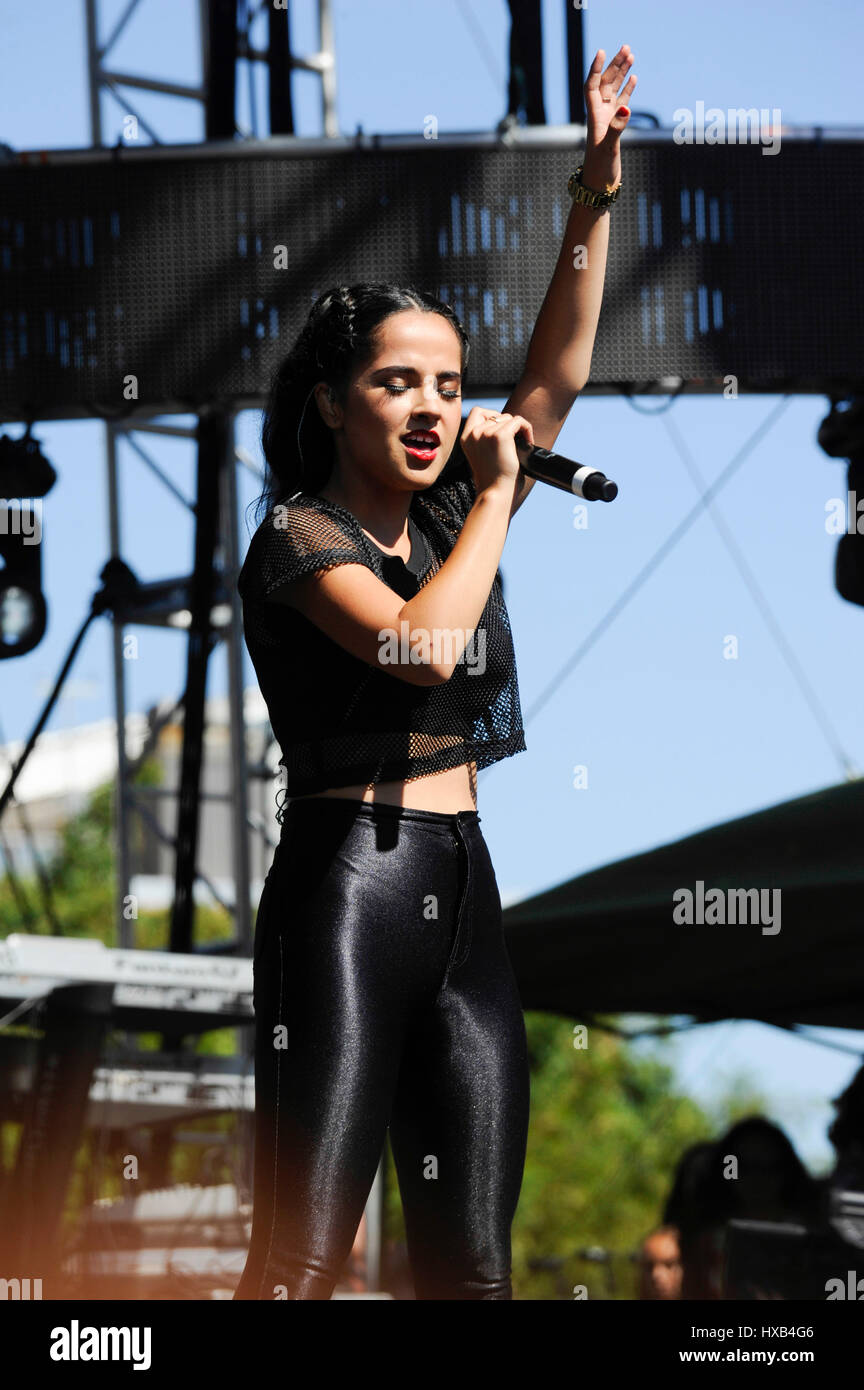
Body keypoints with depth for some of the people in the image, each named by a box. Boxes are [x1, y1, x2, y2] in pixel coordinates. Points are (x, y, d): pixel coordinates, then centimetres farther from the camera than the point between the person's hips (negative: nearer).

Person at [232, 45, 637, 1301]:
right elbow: (421, 642, -20)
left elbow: (555, 382, 11)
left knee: (471, 1269, 1)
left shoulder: (442, 521, 16)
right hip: (347, 888, -7)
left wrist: (594, 203, 2)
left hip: (464, 894, 7)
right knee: (300, 1262, -14)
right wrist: (496, 495, -7)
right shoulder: (297, 534, -4)